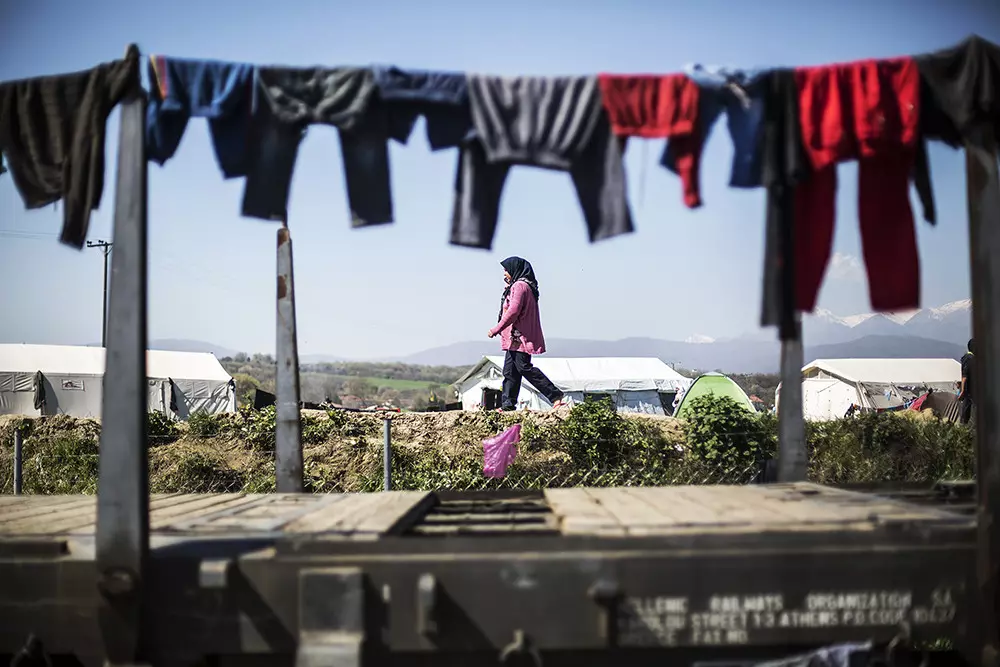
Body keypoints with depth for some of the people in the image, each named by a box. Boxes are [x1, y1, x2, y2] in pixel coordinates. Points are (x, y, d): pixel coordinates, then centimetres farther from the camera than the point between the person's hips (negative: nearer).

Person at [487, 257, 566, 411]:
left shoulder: (519, 286, -13)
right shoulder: (524, 285, 20)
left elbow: (513, 311, -22)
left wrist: (496, 330, -18)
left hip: (519, 336, -10)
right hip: (515, 337, 10)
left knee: (524, 368, -10)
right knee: (510, 371, 9)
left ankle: (556, 396, -10)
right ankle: (507, 404, 11)